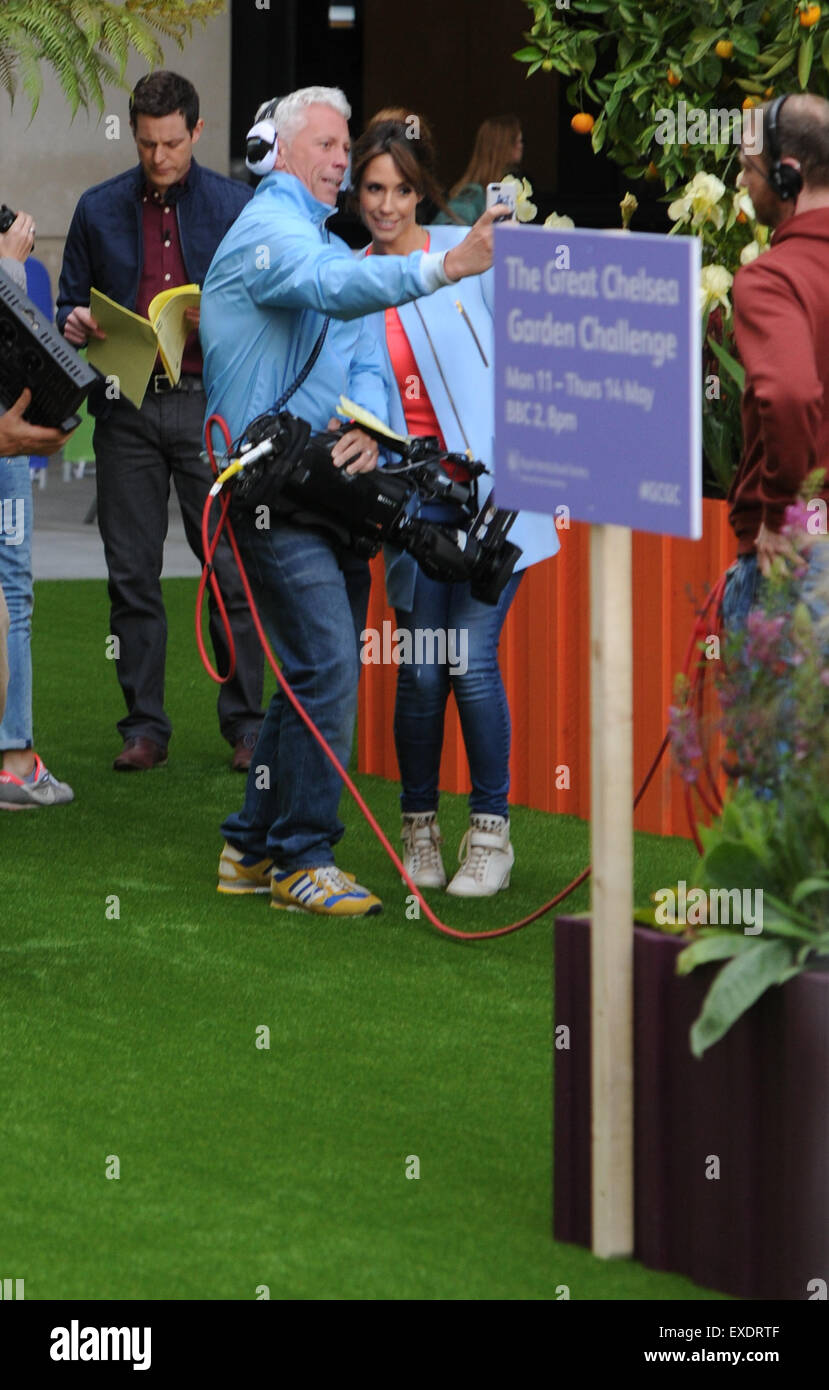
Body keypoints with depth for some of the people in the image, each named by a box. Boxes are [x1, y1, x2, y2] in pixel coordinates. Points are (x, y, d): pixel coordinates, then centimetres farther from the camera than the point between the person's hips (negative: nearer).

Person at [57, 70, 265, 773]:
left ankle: (246, 725, 4)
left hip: (209, 404, -2)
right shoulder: (99, 209, 10)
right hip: (126, 406, 2)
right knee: (132, 573, 3)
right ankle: (145, 726, 10)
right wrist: (75, 323, -7)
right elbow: (70, 302, 16)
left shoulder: (236, 207, 5)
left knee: (231, 568, -3)